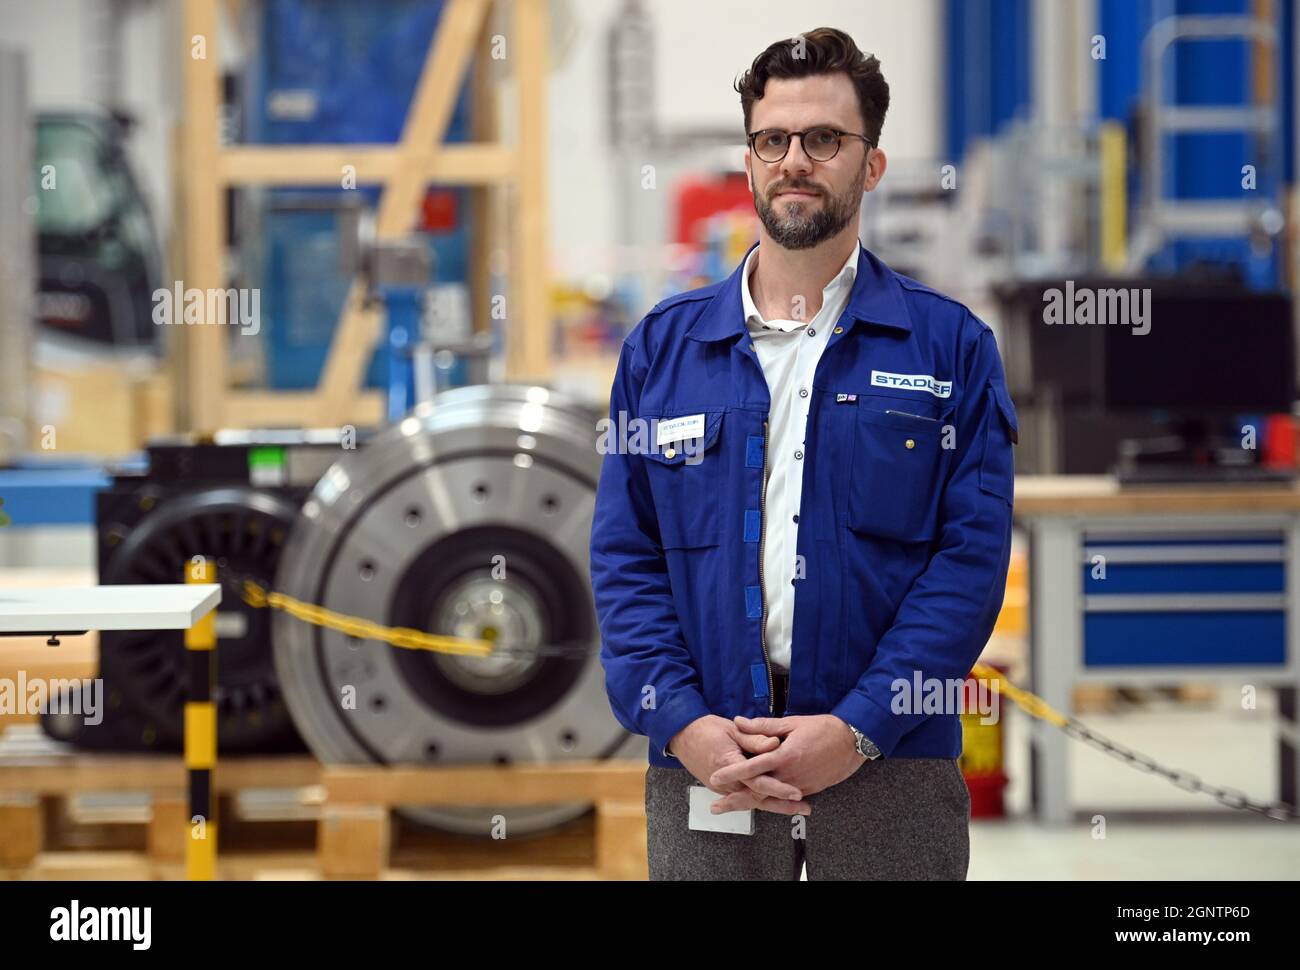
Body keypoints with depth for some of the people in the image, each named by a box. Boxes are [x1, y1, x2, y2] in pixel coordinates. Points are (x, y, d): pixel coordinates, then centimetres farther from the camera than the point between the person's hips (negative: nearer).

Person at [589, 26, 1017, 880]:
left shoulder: (951, 346, 3)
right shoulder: (662, 347, 9)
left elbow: (972, 556, -4)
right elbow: (625, 558, 5)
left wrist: (858, 729, -14)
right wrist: (682, 724, -9)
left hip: (889, 766, -1)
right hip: (703, 763, 2)